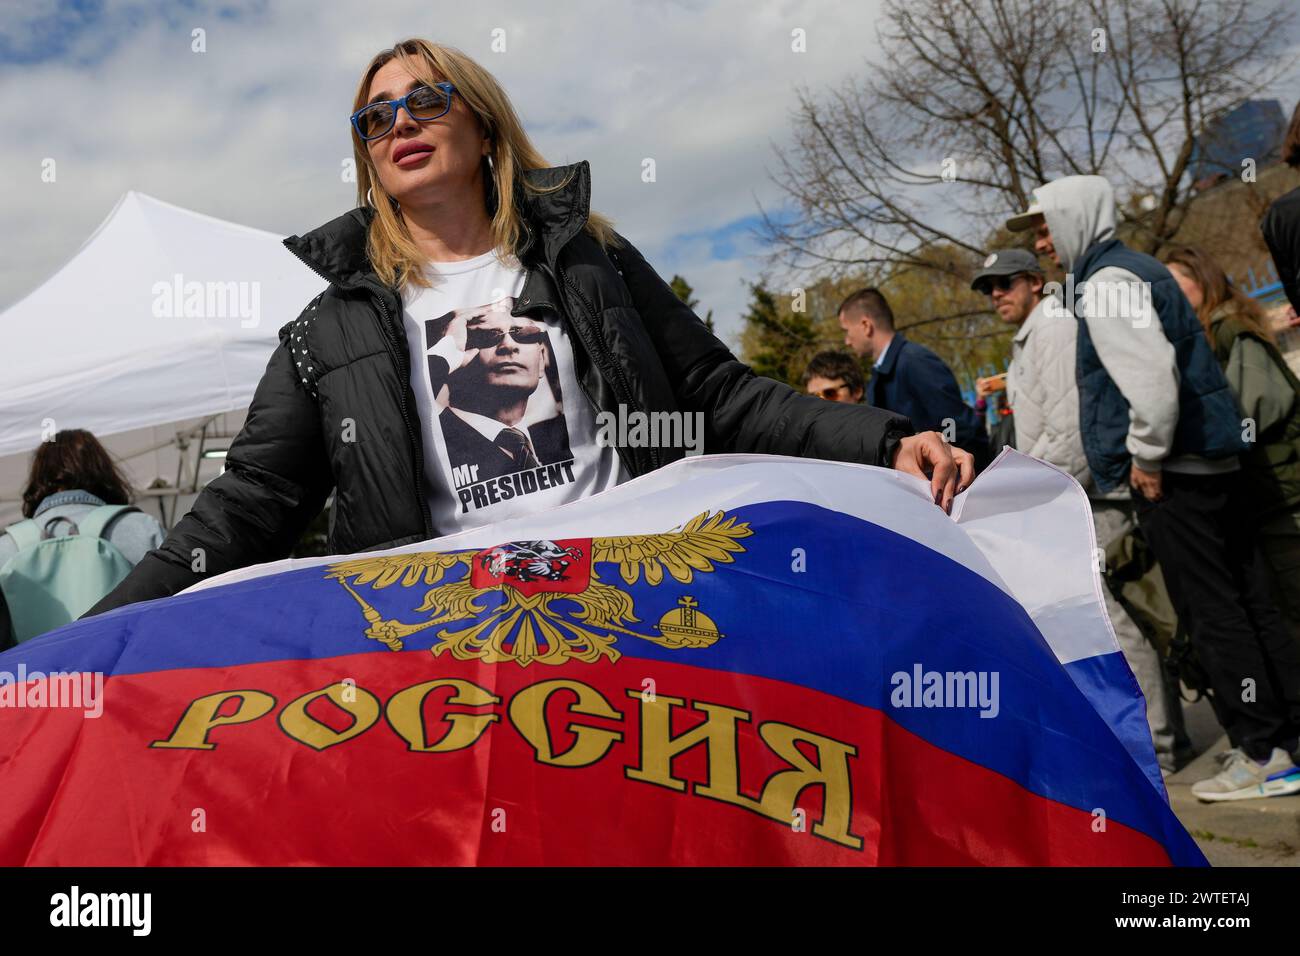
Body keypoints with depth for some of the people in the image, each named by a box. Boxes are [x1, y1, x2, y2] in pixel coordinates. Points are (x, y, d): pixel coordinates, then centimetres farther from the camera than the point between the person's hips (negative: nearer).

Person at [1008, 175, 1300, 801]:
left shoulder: (1105, 283, -11)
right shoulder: (1135, 271, 20)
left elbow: (1151, 371, -26)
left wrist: (1147, 455, -17)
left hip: (1172, 470, -10)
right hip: (1209, 462, 10)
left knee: (1211, 611, -4)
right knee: (1244, 602, 12)